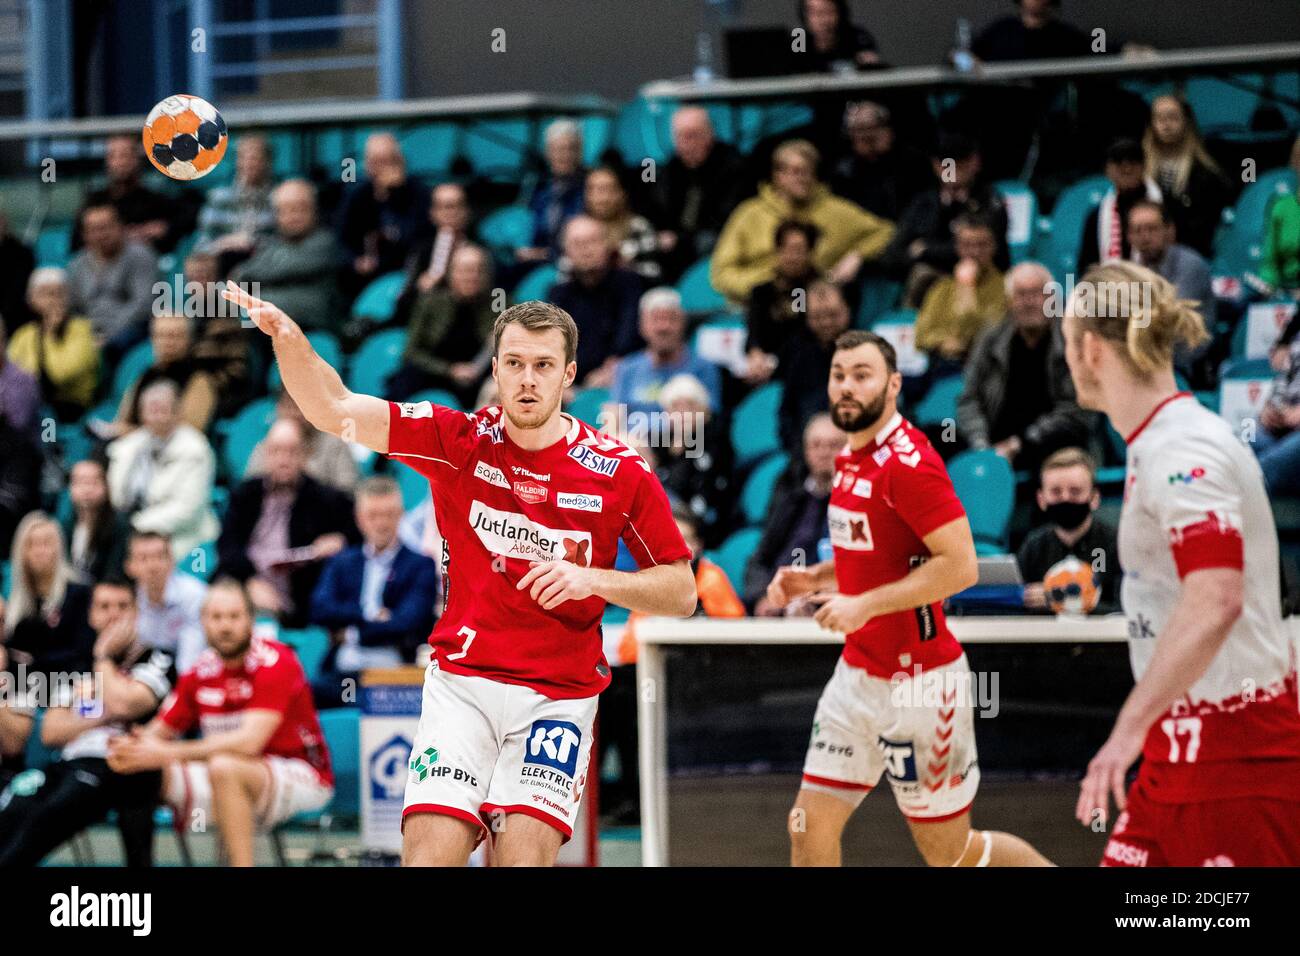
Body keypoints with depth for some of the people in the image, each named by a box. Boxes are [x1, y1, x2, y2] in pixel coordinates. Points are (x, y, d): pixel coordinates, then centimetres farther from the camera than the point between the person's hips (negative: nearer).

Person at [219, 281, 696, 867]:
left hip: (559, 697, -1)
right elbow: (334, 410, -6)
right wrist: (288, 337, -24)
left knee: (524, 855, -17)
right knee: (430, 851, -15)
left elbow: (682, 593, 3)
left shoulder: (619, 472, -2)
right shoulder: (460, 442, 0)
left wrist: (592, 578, -14)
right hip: (461, 682, 1)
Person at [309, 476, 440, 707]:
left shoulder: (421, 565, 10)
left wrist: (353, 634, 2)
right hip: (342, 674, 3)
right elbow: (319, 610, 5)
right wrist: (369, 616, -5)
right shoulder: (342, 562, 23)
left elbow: (404, 624, -4)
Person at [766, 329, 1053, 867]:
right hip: (858, 674, 8)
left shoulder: (908, 462, -18)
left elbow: (960, 565, -24)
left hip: (917, 681, -8)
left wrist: (864, 605, -24)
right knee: (809, 827, 3)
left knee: (950, 852, 3)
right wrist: (815, 577, 9)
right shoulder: (850, 459, 10)